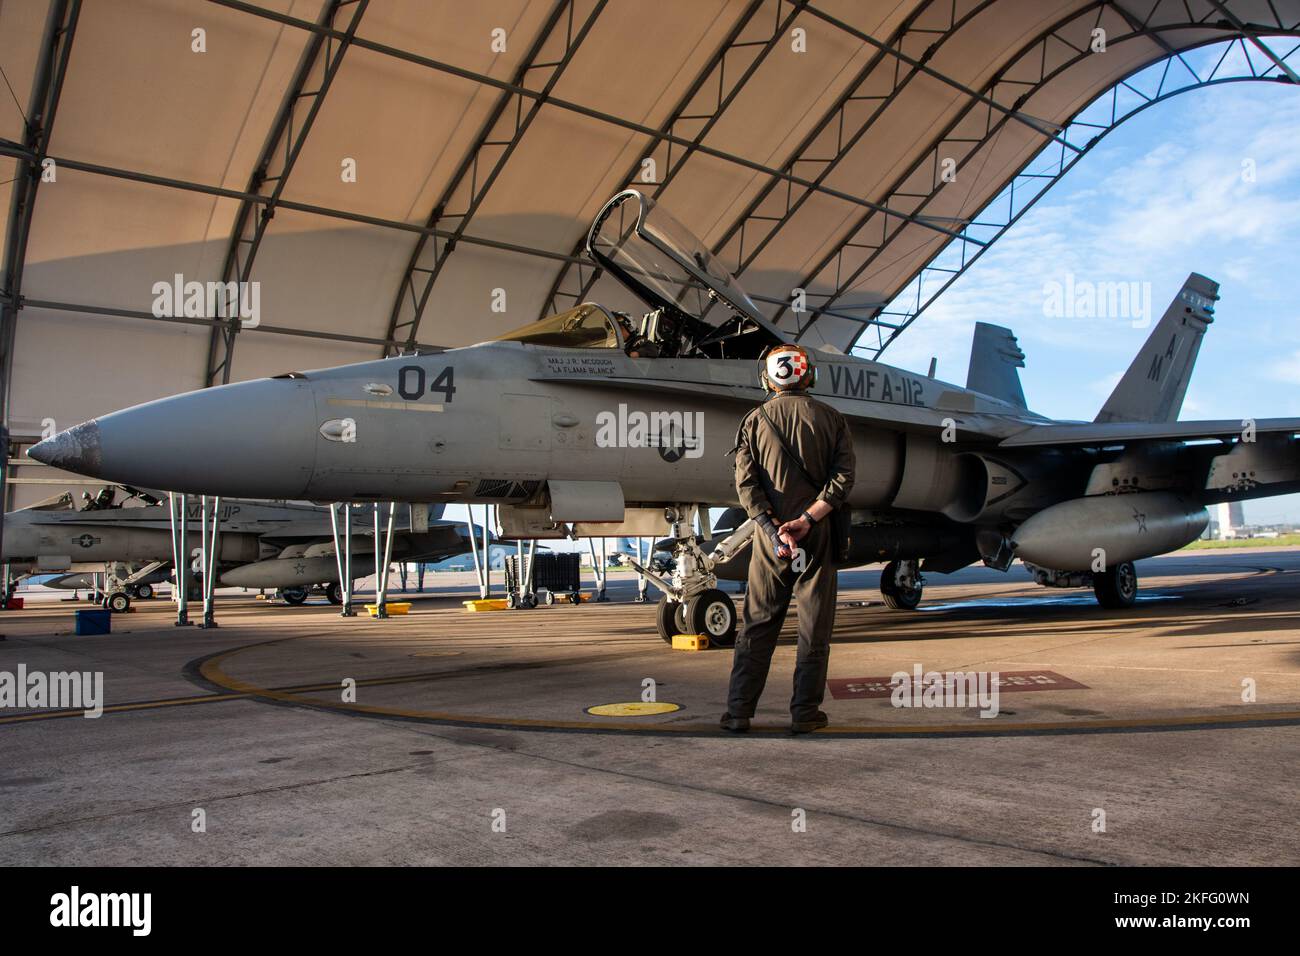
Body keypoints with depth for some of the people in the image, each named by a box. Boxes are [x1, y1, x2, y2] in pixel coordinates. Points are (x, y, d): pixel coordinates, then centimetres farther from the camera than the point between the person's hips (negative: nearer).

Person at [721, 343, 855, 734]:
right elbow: (843, 477, -7)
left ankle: (738, 711, 8)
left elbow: (745, 482, -5)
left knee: (757, 627, 8)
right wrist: (806, 520, -12)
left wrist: (773, 527, -9)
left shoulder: (754, 420, 4)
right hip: (818, 536, -1)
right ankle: (804, 713, 9)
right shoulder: (831, 419, 3)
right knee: (814, 629, 7)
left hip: (770, 534, 1)